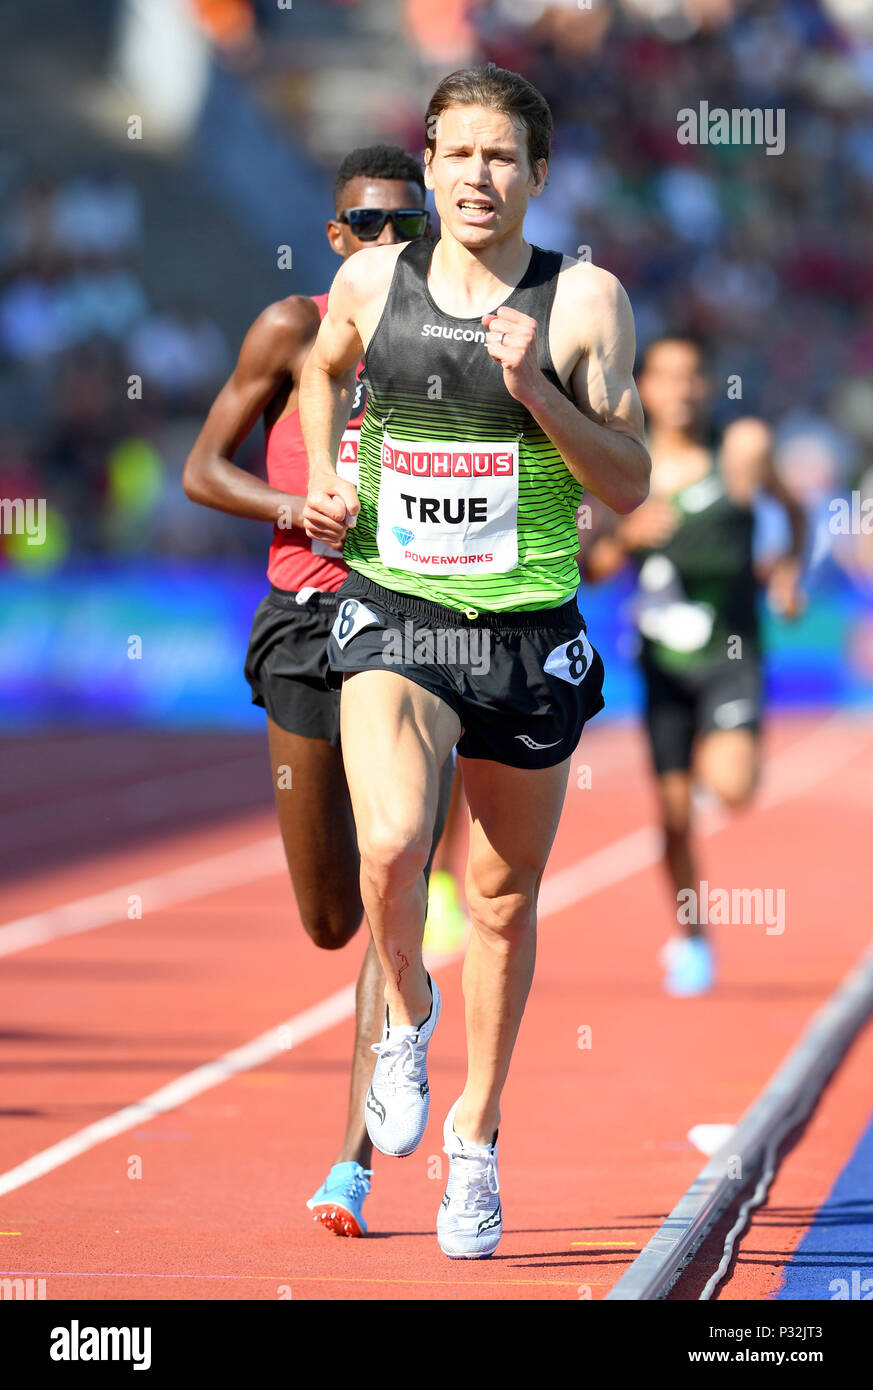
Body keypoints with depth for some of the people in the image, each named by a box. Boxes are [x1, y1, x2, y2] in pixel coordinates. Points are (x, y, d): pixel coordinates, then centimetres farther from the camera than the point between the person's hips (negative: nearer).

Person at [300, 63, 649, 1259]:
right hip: (393, 615, 0)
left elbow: (629, 485, -5)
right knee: (391, 845, -25)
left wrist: (535, 390, -18)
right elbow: (326, 372, 24)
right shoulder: (371, 282, 1)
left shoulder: (585, 300, -5)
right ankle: (408, 1011, 8)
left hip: (528, 632, 0)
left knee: (506, 897, 12)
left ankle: (477, 1136, 31)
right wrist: (325, 483, 9)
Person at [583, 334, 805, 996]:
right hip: (664, 663, 2)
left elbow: (791, 506, 14)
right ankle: (691, 939, 24)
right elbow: (591, 569, 2)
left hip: (733, 654, -2)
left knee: (730, 785, -25)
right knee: (675, 814, 5)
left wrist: (788, 565, -1)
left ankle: (733, 752, 11)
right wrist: (626, 536, -17)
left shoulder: (743, 447, -5)